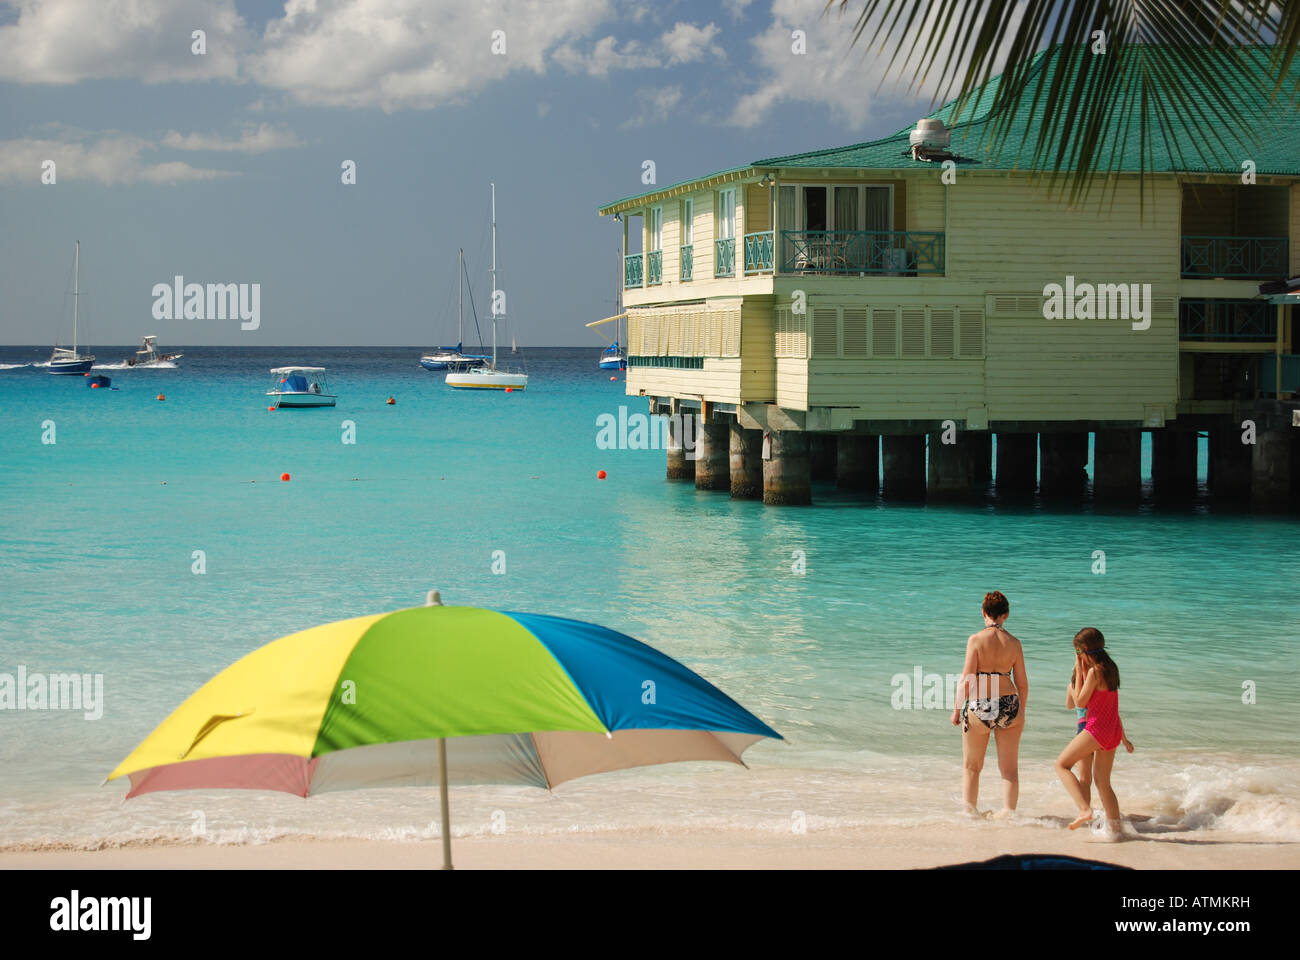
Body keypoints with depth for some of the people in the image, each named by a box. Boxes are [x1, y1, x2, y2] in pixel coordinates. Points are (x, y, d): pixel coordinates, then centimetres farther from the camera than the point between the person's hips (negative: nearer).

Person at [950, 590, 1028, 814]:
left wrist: (957, 709, -1)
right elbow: (1022, 684, 4)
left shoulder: (976, 640, -9)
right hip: (1009, 705, 2)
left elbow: (967, 679, -11)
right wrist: (1021, 714, 17)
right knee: (1009, 768, 11)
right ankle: (1008, 811, 8)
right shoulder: (1014, 643, 0)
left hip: (979, 707, -2)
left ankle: (969, 811, 15)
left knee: (971, 767, 14)